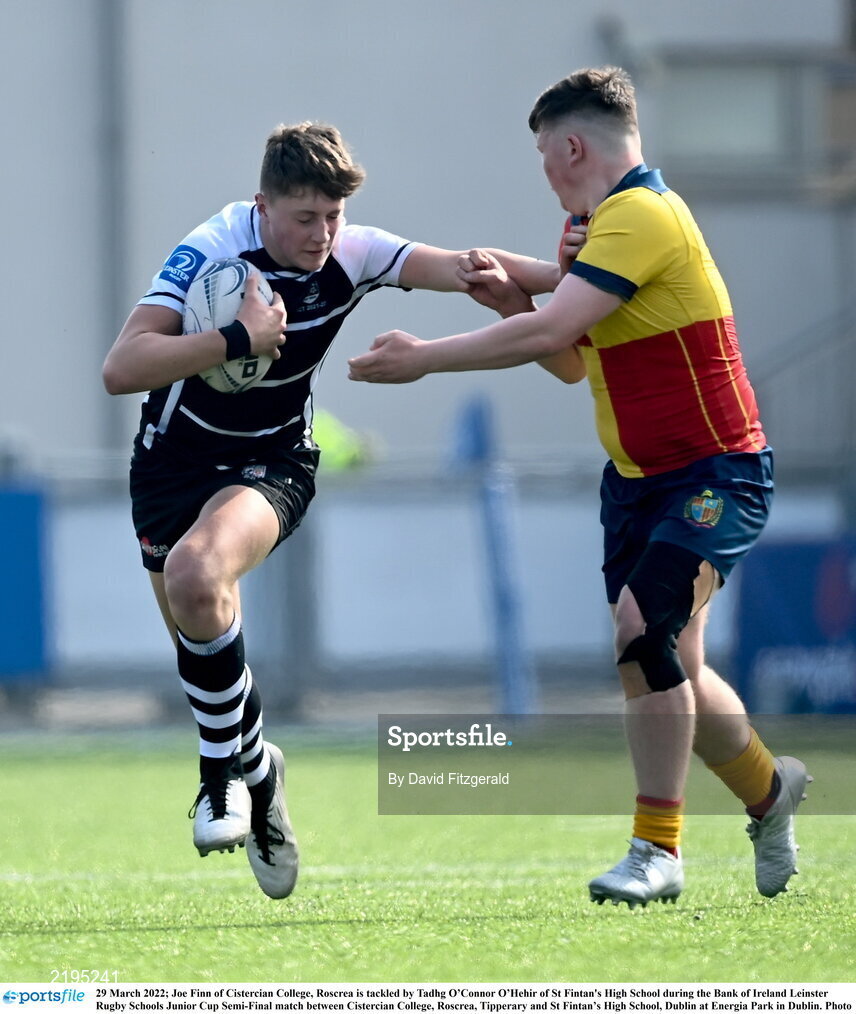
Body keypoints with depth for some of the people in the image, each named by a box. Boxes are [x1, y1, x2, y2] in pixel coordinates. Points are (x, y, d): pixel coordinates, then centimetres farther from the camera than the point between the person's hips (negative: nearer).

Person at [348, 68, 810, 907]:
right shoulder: (603, 226, 13)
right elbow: (573, 359, 19)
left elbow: (549, 334, -28)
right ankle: (769, 789, 35)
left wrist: (423, 358, -22)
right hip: (637, 477, 10)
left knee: (646, 624, -24)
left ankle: (657, 850, -18)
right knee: (662, 663, 11)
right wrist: (508, 295, 3)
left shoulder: (643, 216, -19)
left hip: (712, 474, -10)